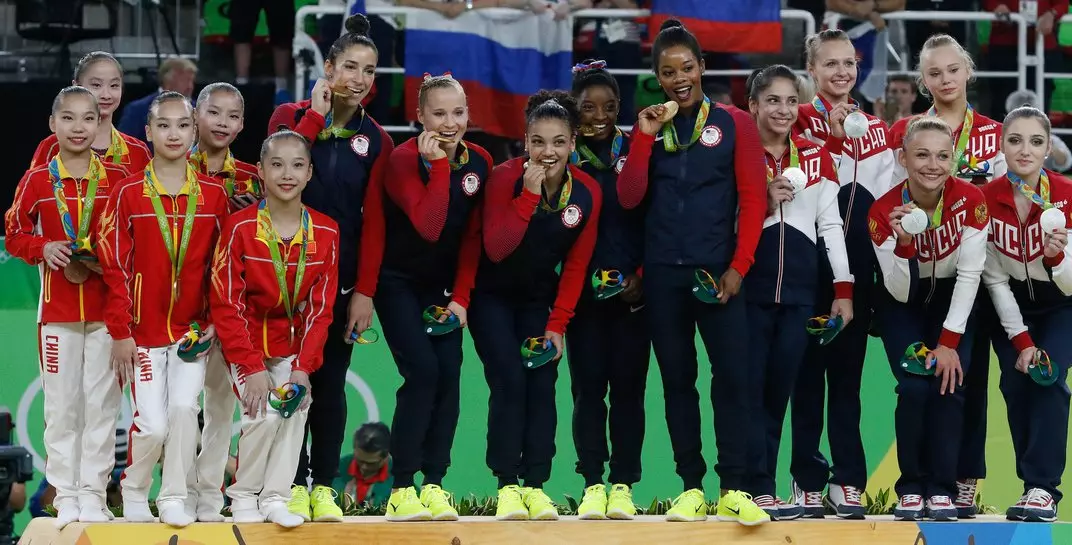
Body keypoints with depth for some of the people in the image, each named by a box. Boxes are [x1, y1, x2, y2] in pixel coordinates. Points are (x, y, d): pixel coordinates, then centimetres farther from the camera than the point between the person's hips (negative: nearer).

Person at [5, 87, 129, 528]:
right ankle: (65, 496, 9)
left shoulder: (117, 179, 1)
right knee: (61, 404, 3)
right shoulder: (36, 180, 1)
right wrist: (43, 248, -14)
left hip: (107, 306, 0)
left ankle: (93, 495, 8)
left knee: (101, 402, 1)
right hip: (57, 307, 0)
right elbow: (14, 234, 5)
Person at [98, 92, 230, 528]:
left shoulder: (214, 195, 1)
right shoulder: (128, 193, -5)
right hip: (143, 330, -2)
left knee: (184, 409, -11)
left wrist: (212, 321, -1)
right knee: (152, 423, -6)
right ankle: (134, 491, 21)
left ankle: (173, 499, 4)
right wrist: (120, 332, -8)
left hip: (192, 330, 2)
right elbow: (115, 267, -5)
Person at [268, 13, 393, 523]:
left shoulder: (376, 141, 4)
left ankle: (324, 488, 11)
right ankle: (294, 485, 5)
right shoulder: (291, 116, 0)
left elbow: (374, 219, 0)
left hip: (342, 279, 2)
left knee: (330, 384, 4)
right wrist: (315, 116, -16)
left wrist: (365, 290, -6)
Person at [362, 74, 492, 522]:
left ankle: (433, 485, 0)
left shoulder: (479, 162, -2)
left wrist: (461, 297, -5)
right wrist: (438, 164, -31)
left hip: (443, 286, 5)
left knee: (449, 375, -7)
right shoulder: (403, 160, -18)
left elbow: (472, 237, 1)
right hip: (398, 282, -5)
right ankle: (401, 490, -13)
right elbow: (428, 227, -30)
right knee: (422, 372, -18)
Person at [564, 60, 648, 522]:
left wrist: (641, 275, -7)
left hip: (632, 289, 0)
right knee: (588, 387, 0)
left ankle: (623, 484, 4)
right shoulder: (564, 157, 4)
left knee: (628, 387, 0)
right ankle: (592, 484, 5)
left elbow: (652, 219, 1)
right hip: (583, 289, 0)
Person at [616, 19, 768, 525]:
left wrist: (738, 267, -9)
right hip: (662, 274, 3)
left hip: (716, 272, -3)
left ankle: (733, 490, -10)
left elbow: (753, 199, -2)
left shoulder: (734, 123, 2)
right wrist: (646, 137, -8)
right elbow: (628, 198, 0)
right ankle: (691, 487, 9)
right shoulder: (649, 127, 10)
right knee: (677, 379, 5)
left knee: (732, 377, -11)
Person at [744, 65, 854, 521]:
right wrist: (764, 200, -14)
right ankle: (759, 491, -9)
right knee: (750, 389, -8)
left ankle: (761, 486, 8)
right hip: (750, 284, -3)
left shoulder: (816, 157, 11)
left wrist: (843, 288, 2)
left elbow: (831, 224, 9)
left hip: (800, 287, 3)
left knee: (779, 390, 3)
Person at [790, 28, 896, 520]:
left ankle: (847, 480, 8)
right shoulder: (799, 122, -1)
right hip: (809, 268, -4)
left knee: (848, 375, 7)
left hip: (857, 269, 4)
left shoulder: (876, 129, 15)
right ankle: (807, 480, 3)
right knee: (809, 373, 0)